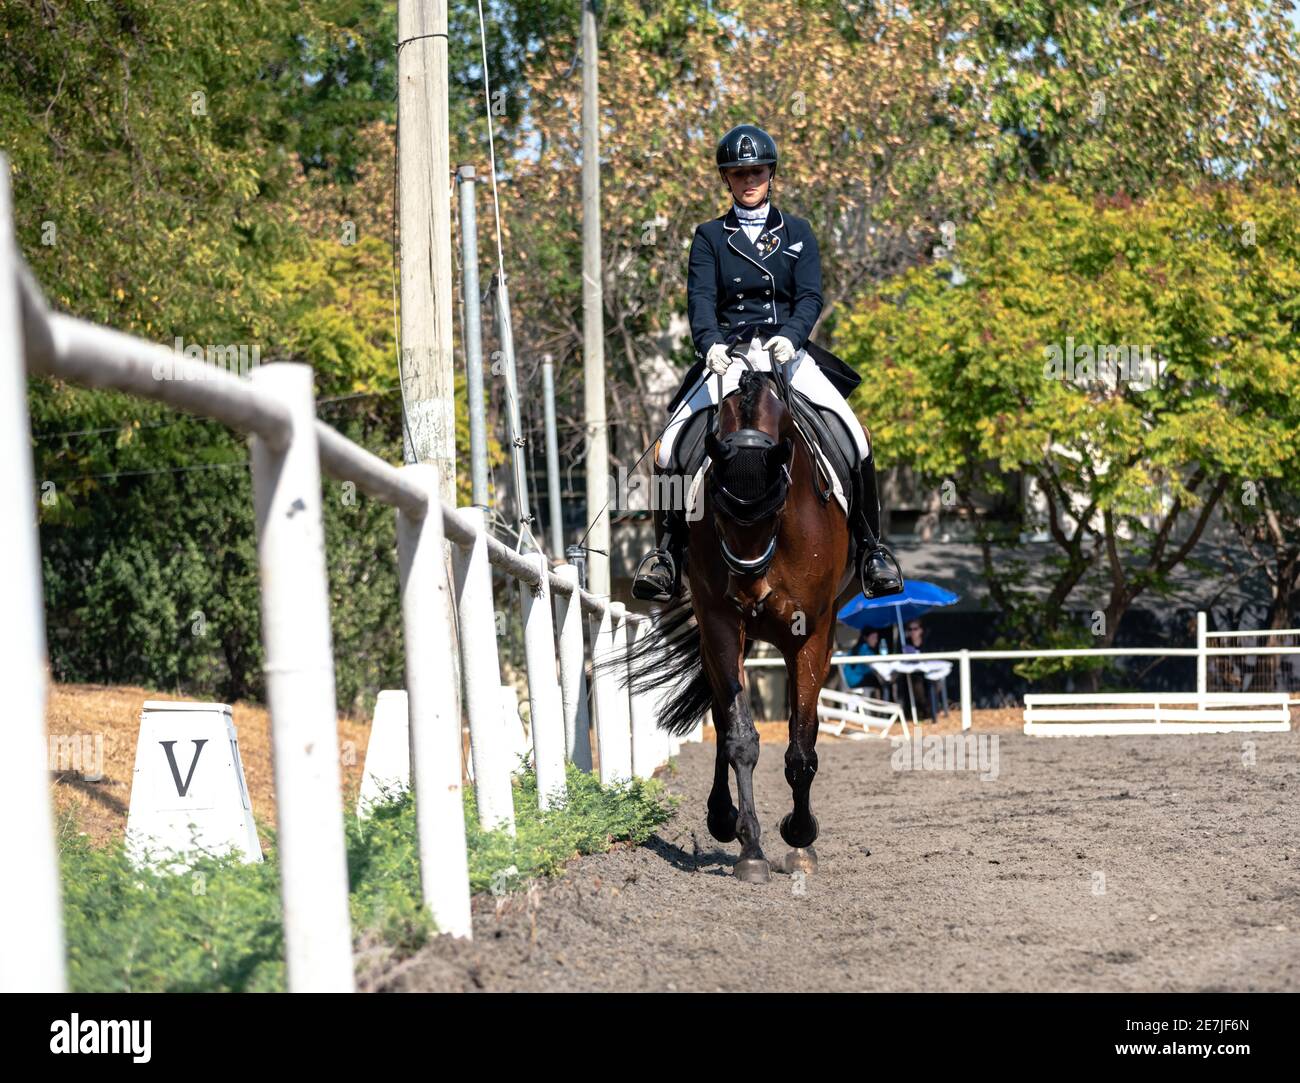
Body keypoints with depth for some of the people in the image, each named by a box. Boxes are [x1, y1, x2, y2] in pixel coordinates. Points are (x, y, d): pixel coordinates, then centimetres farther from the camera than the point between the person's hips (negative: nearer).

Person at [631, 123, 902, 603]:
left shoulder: (796, 233, 11)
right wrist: (710, 343, -27)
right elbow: (700, 298, -5)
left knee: (854, 440, -18)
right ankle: (667, 549, -6)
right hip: (728, 359, 0)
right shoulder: (710, 237, 9)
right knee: (671, 447, -19)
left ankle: (869, 546, -3)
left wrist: (791, 336, -23)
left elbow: (810, 296, -1)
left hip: (788, 353, 0)